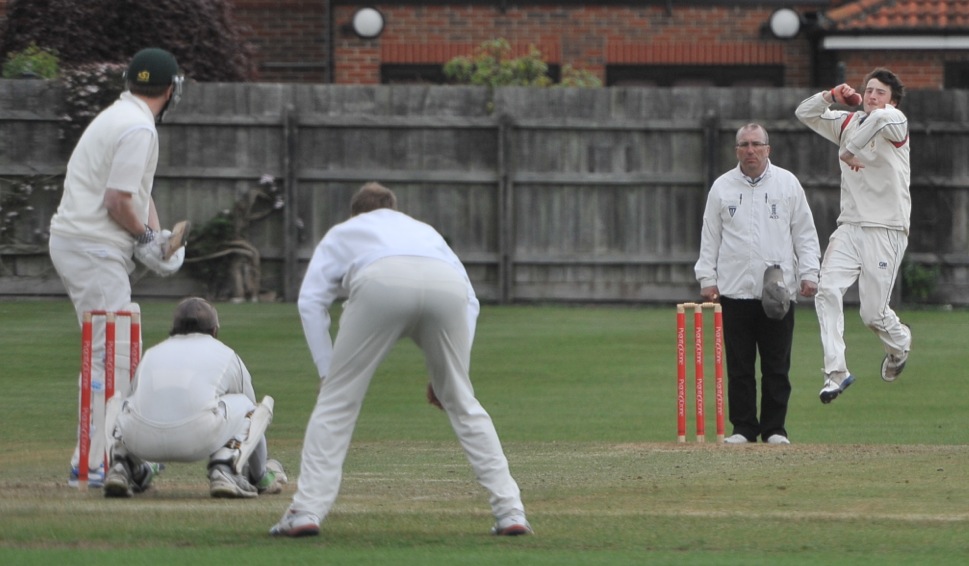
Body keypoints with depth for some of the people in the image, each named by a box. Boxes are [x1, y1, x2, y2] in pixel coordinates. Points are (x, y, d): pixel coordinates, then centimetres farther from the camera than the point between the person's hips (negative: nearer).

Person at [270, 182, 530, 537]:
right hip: (448, 287, 3)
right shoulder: (425, 231, 44)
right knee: (462, 403, 18)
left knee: (336, 401, 8)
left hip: (381, 282, -2)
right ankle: (509, 511, 11)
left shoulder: (344, 233, 38)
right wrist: (448, 377, 29)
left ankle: (307, 511, -2)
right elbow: (470, 301, 31)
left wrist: (326, 371, 19)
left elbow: (311, 300, 20)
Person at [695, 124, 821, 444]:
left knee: (777, 366, 0)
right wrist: (707, 278, 3)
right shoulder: (722, 187, 8)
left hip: (778, 292, -1)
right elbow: (710, 237, 11)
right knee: (739, 366, 2)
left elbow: (805, 234, 7)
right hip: (734, 291, 1)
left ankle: (774, 429, 7)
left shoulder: (787, 183, 6)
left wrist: (808, 273, -2)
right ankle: (743, 428, 8)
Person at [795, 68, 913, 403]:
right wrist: (831, 96, 1)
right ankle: (836, 373, -18)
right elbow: (805, 114, 16)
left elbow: (881, 117, -31)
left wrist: (851, 148, -26)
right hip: (849, 228, 5)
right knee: (828, 291, -17)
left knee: (873, 313, -2)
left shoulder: (896, 122, -6)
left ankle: (899, 342, 34)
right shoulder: (848, 123, 13)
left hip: (886, 231, -5)